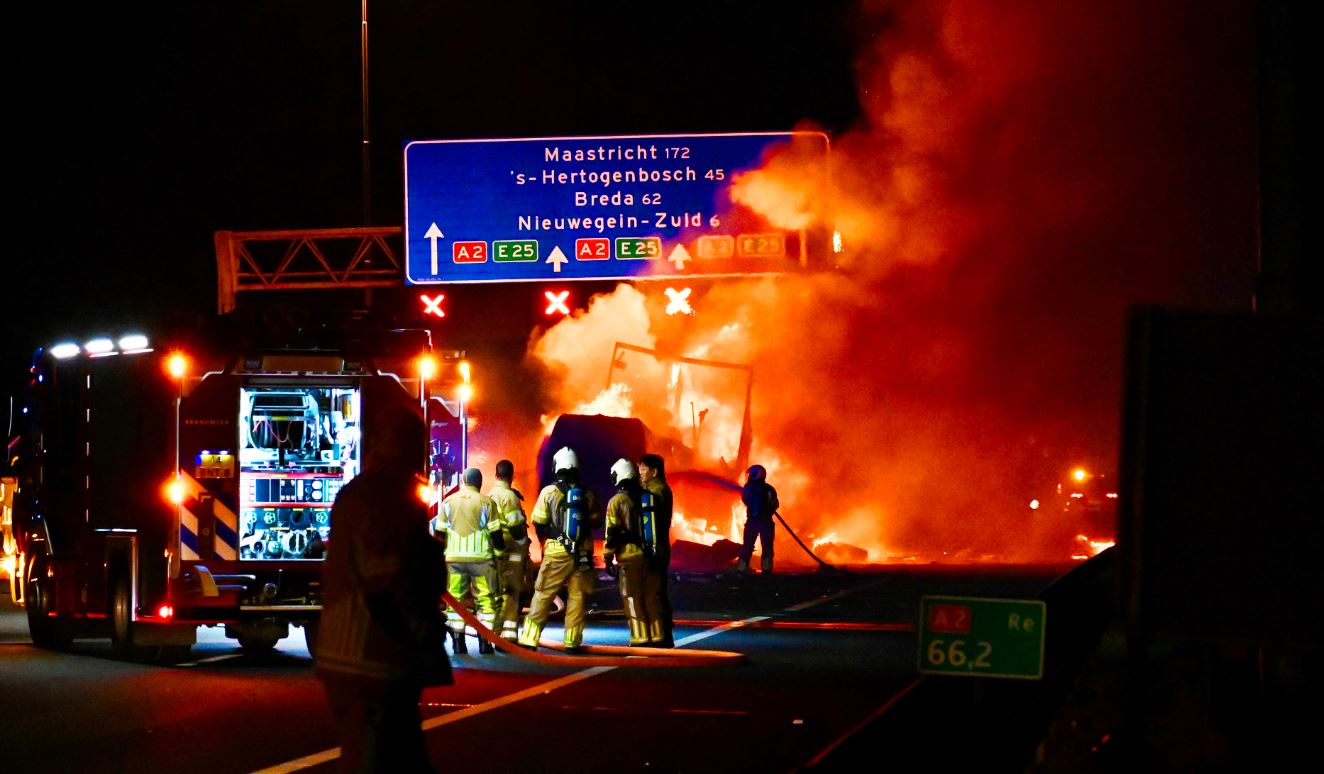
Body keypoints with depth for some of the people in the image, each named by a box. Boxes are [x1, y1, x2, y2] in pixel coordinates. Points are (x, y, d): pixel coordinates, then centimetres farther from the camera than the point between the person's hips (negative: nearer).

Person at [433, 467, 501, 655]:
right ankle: (484, 642, -1)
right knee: (485, 599, 4)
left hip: (454, 557, 2)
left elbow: (439, 532, 5)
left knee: (455, 598, 7)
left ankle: (458, 642, 3)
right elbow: (495, 532, -2)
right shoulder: (486, 502, -1)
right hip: (481, 557, -2)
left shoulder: (448, 502, 6)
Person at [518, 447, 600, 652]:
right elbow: (595, 521, 9)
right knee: (577, 596, 8)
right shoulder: (588, 494, 1)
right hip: (582, 552, 2)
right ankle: (572, 641, 7)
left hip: (556, 552, -2)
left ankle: (529, 638, 1)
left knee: (543, 596, 4)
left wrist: (544, 539, 17)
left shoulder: (549, 491, -6)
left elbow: (538, 522, -2)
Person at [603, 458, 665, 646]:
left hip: (629, 556, -4)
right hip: (650, 554, 4)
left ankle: (640, 636, -3)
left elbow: (612, 532, -9)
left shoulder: (617, 501, -5)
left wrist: (608, 557, -2)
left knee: (633, 598, 1)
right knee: (652, 597, 10)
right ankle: (656, 635, 10)